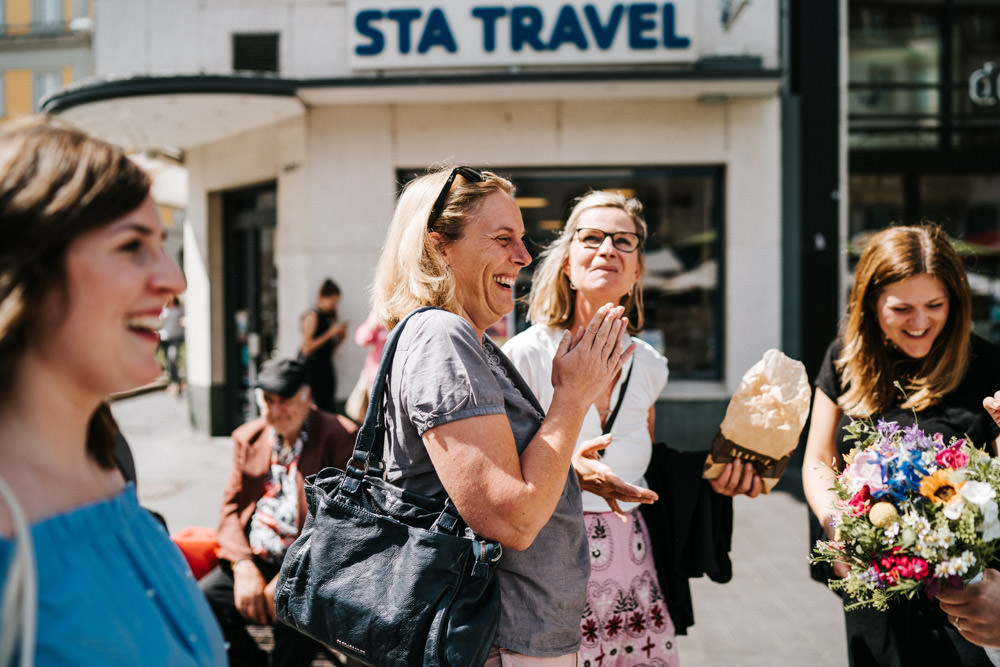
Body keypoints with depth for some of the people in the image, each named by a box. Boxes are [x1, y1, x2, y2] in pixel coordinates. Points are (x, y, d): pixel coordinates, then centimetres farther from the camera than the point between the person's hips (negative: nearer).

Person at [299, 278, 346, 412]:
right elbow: (307, 348, -17)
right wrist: (330, 333, -15)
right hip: (312, 365, -8)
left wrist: (341, 337, 2)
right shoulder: (312, 316, -10)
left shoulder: (330, 317, 14)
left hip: (326, 365, 8)